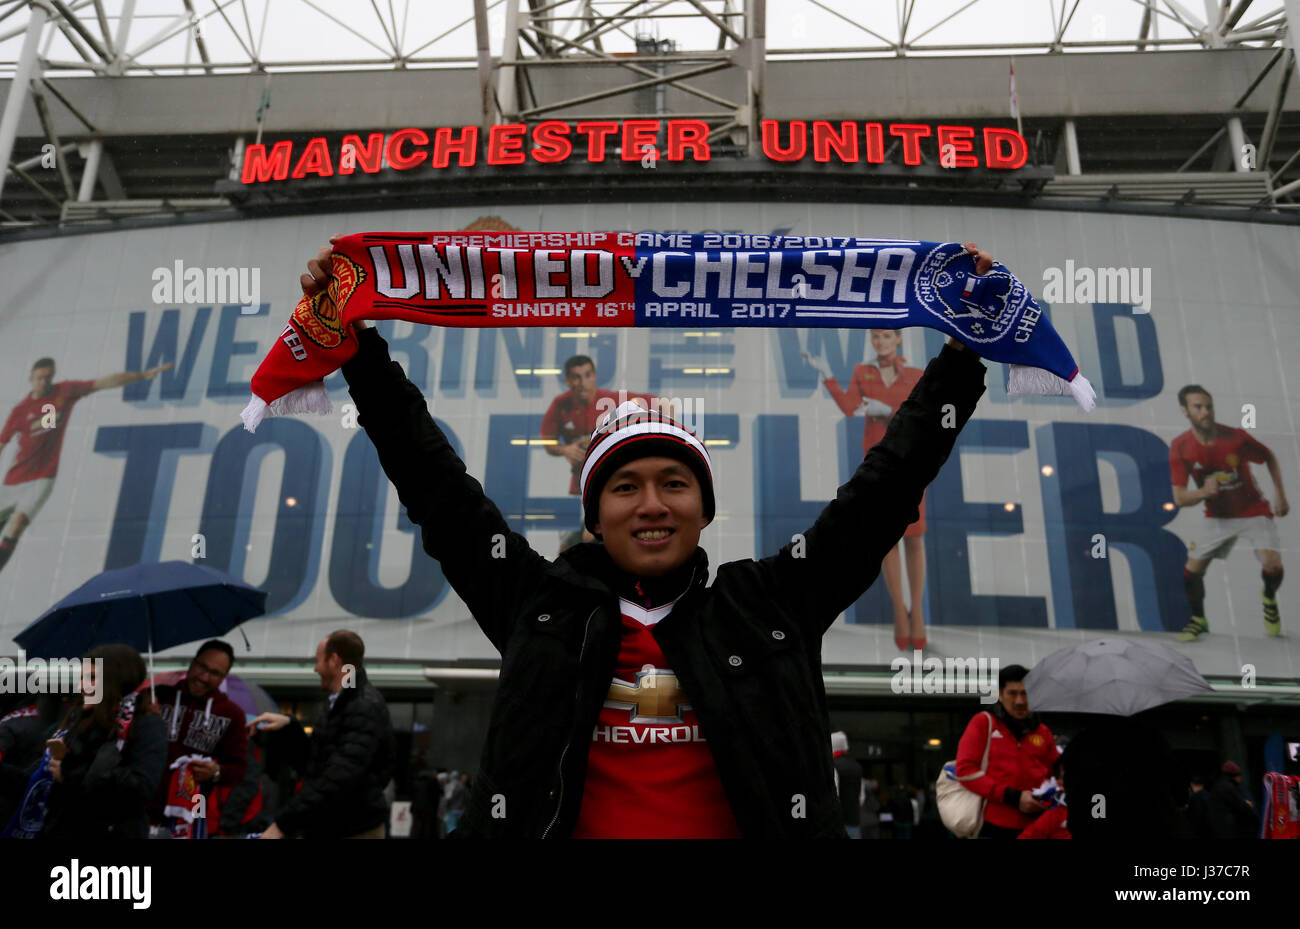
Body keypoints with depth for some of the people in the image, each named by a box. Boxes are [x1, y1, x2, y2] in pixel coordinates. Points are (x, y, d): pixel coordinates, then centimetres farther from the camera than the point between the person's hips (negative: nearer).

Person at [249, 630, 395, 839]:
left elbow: (340, 778, -28)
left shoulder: (366, 709, -19)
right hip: (323, 828, 9)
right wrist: (289, 726, 5)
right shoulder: (336, 705, 13)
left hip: (356, 830, -9)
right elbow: (314, 762, 20)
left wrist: (282, 824, -28)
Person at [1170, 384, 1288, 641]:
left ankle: (1269, 600, 17)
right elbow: (1179, 497, -15)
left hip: (1254, 512, -2)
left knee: (1273, 564, -20)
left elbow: (1270, 458, 1)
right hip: (1218, 517, 2)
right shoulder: (1180, 447, -16)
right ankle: (1198, 620, 22)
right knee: (1191, 570, -6)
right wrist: (1203, 492, -34)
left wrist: (1280, 495, -2)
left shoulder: (1236, 437, -19)